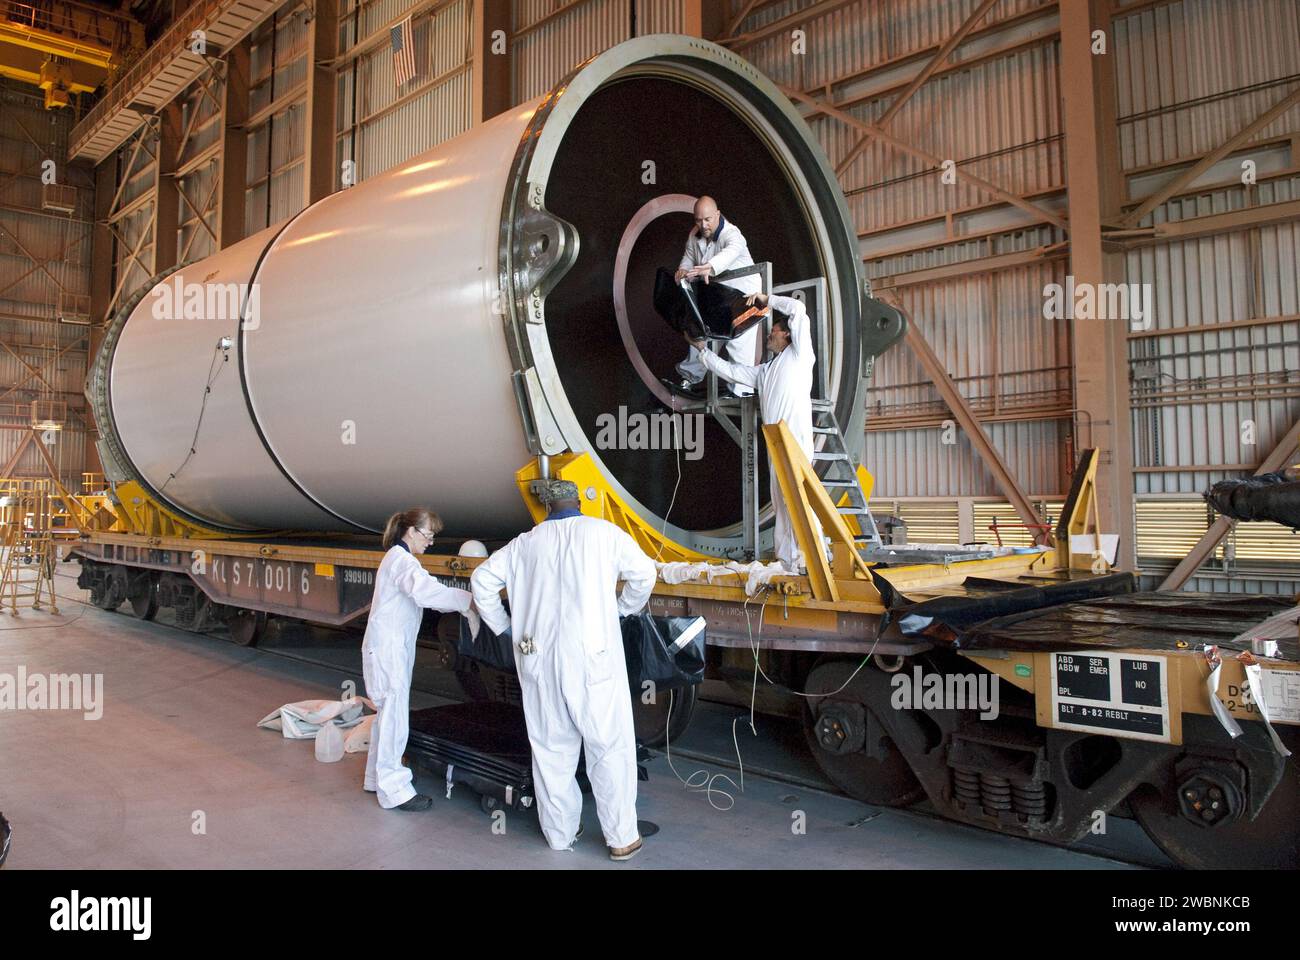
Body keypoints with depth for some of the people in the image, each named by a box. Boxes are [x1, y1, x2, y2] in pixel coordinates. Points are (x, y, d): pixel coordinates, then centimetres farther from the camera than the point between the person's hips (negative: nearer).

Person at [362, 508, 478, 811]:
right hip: (388, 648, -10)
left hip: (394, 646, 10)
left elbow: (421, 593, 14)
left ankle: (376, 778, 28)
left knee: (387, 714, 17)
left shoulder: (398, 558, 18)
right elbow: (424, 590, -34)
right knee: (394, 716, -6)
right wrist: (467, 599, -31)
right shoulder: (401, 559, -16)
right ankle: (393, 789, 1)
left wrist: (459, 603, 1)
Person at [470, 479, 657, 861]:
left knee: (551, 750, 14)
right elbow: (643, 574, -2)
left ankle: (559, 833, 26)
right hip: (592, 657, -3)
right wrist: (622, 609, 13)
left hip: (539, 661, 3)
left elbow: (481, 579, 11)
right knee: (610, 748, 6)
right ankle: (621, 838, 13)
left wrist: (502, 626, 18)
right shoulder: (603, 532, -1)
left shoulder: (525, 542, 8)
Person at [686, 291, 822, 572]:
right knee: (781, 504, 6)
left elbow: (797, 309, -2)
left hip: (796, 441, -8)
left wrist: (767, 299, 7)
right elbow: (729, 370, 30)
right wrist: (702, 348, 32)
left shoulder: (799, 355, 7)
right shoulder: (764, 371, 27)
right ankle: (788, 560, 8)